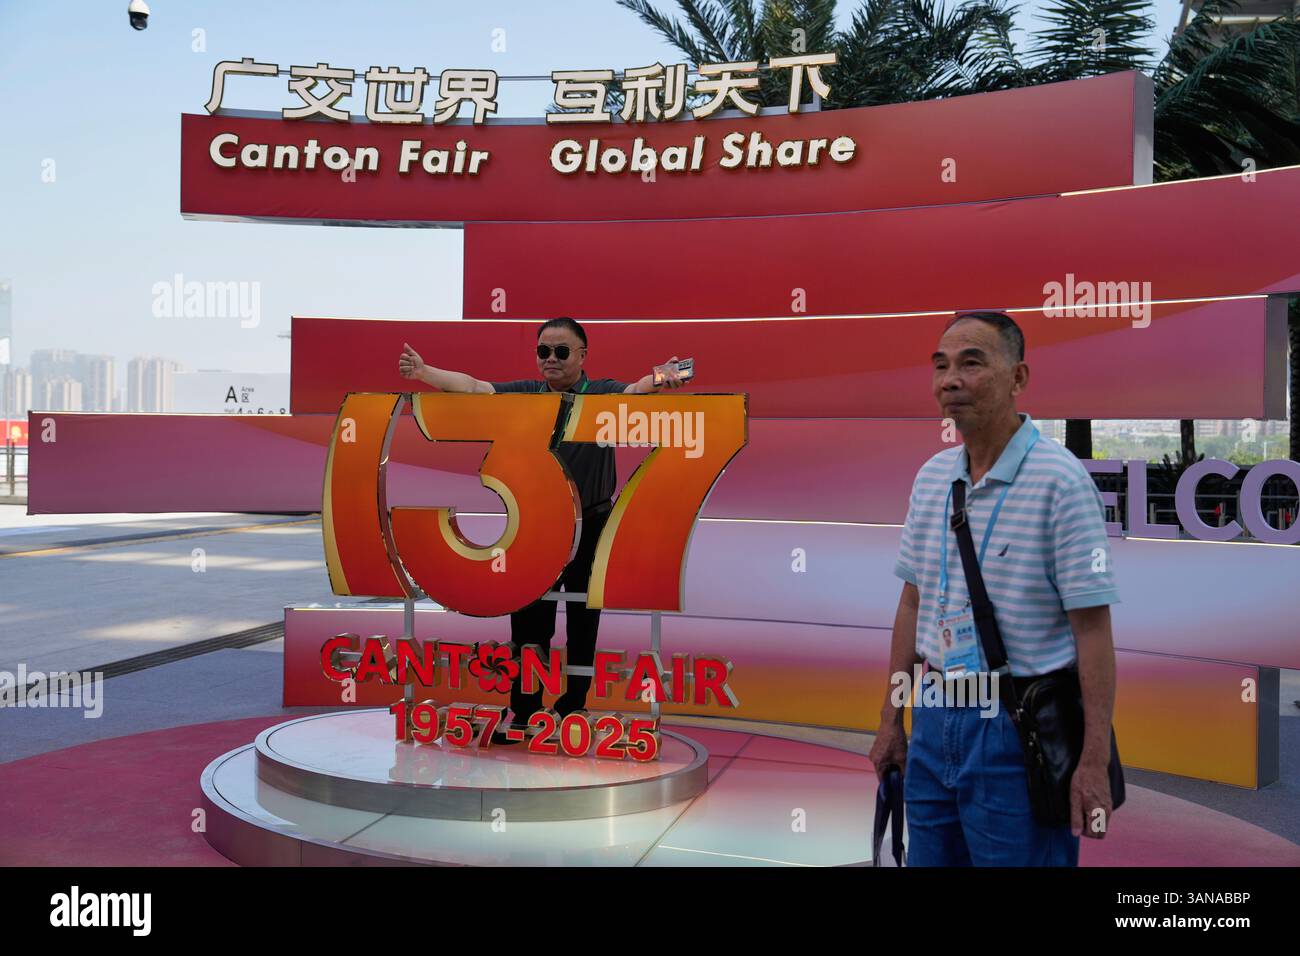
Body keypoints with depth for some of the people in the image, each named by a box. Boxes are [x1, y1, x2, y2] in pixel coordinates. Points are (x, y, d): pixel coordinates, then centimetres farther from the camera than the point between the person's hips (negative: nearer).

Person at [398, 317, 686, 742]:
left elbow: (635, 391, -24)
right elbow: (472, 386, -10)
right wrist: (424, 372, -26)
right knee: (528, 623, 6)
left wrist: (660, 380, -48)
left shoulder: (602, 394, -4)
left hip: (591, 526, -2)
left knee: (582, 625, 8)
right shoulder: (524, 394, 3)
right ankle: (523, 712, 18)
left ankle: (572, 711, 21)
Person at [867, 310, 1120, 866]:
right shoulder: (930, 477, 6)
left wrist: (1094, 762, -17)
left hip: (1020, 730, -6)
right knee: (927, 857, 16)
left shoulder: (1060, 482, -13)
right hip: (935, 720, 6)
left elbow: (1092, 629, -15)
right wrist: (891, 721, 13)